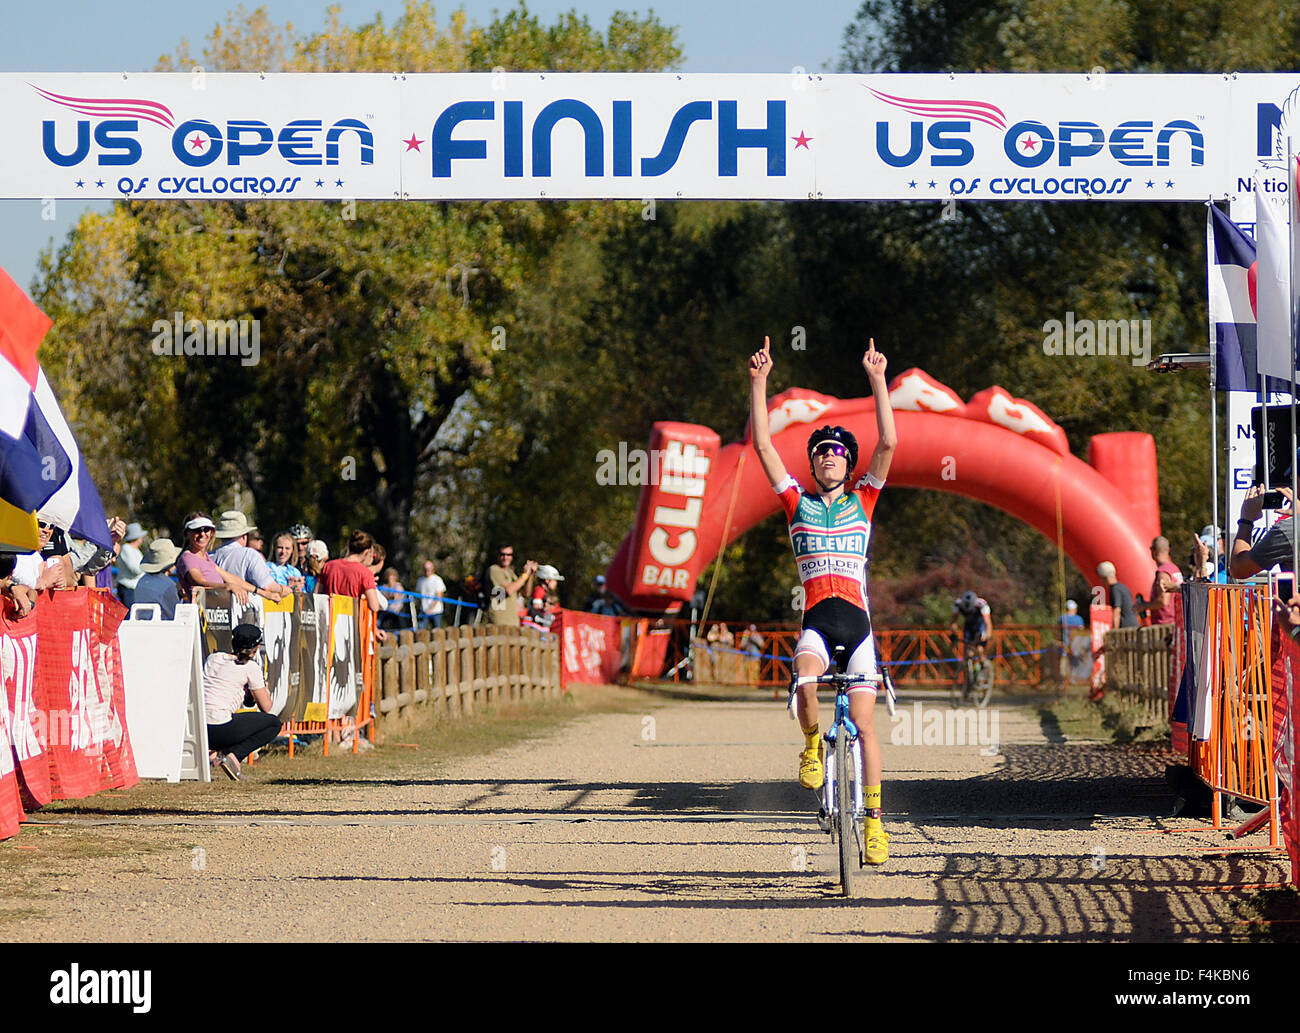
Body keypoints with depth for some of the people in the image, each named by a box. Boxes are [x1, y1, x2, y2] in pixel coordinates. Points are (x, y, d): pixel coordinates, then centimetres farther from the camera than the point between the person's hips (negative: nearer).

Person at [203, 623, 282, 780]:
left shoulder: (212, 658, 17)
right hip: (218, 730, -7)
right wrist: (264, 688, 26)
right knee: (274, 723, 12)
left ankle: (217, 753, 9)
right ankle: (232, 755, -6)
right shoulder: (251, 667, 0)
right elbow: (266, 707, 4)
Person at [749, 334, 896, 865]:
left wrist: (877, 379, -3)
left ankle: (874, 819, 1)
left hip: (856, 619, 1)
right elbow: (762, 444, 7)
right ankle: (812, 745, -1)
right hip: (815, 619, 0)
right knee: (805, 683, -32)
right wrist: (759, 382, 0)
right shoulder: (798, 502, 12)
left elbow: (888, 443, 2)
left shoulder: (862, 501, 12)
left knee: (863, 723, -4)